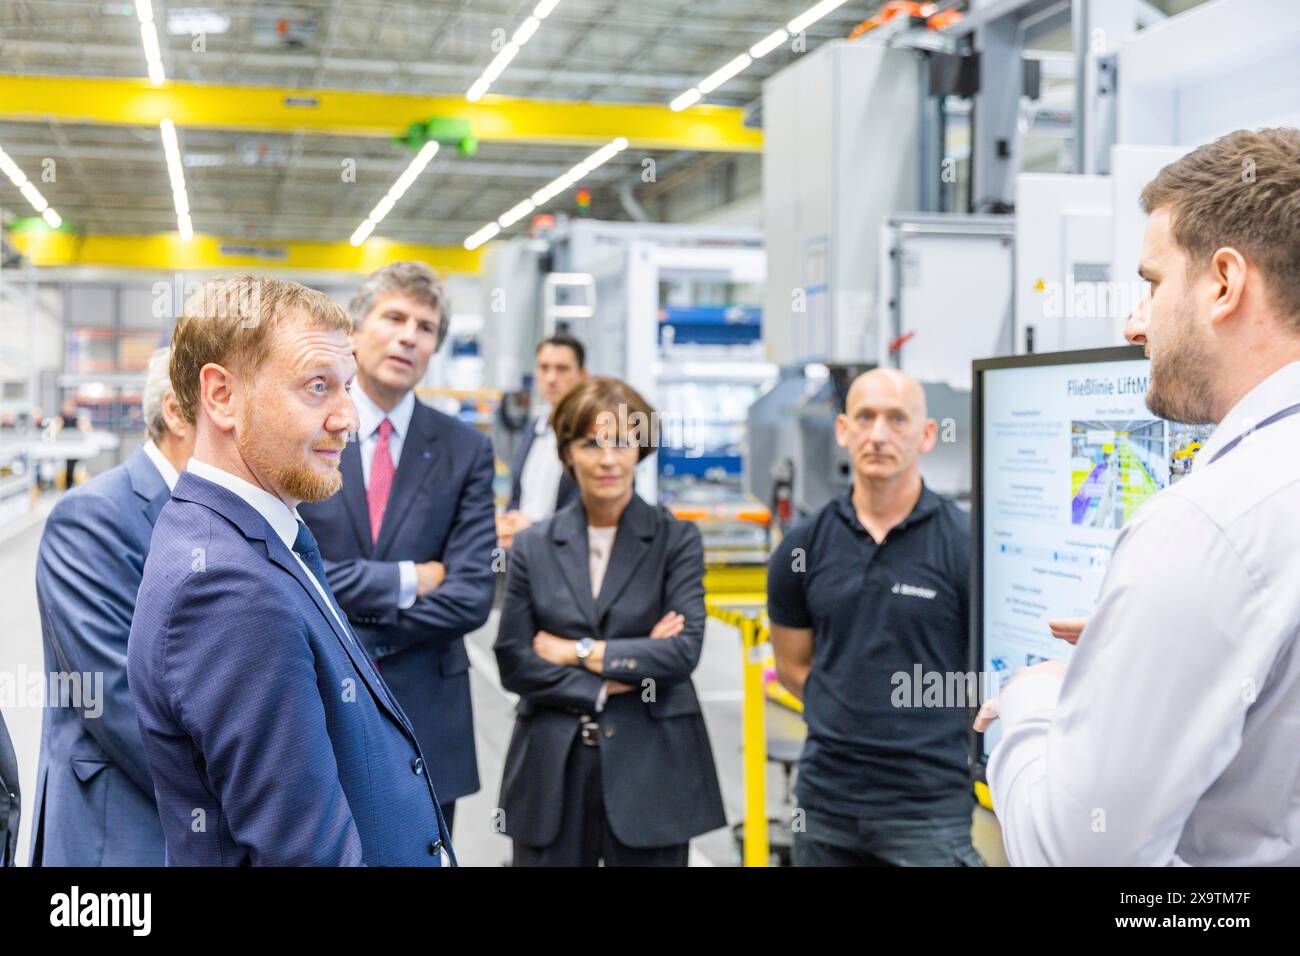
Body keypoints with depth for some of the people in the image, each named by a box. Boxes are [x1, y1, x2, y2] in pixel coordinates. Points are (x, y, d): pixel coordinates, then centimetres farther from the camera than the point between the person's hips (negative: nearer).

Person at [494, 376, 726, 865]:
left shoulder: (677, 540, 1)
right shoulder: (534, 545, 5)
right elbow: (513, 663, -1)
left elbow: (685, 650, -10)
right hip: (553, 767, 1)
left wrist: (580, 652, -8)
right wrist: (607, 684, -10)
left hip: (650, 765, -1)